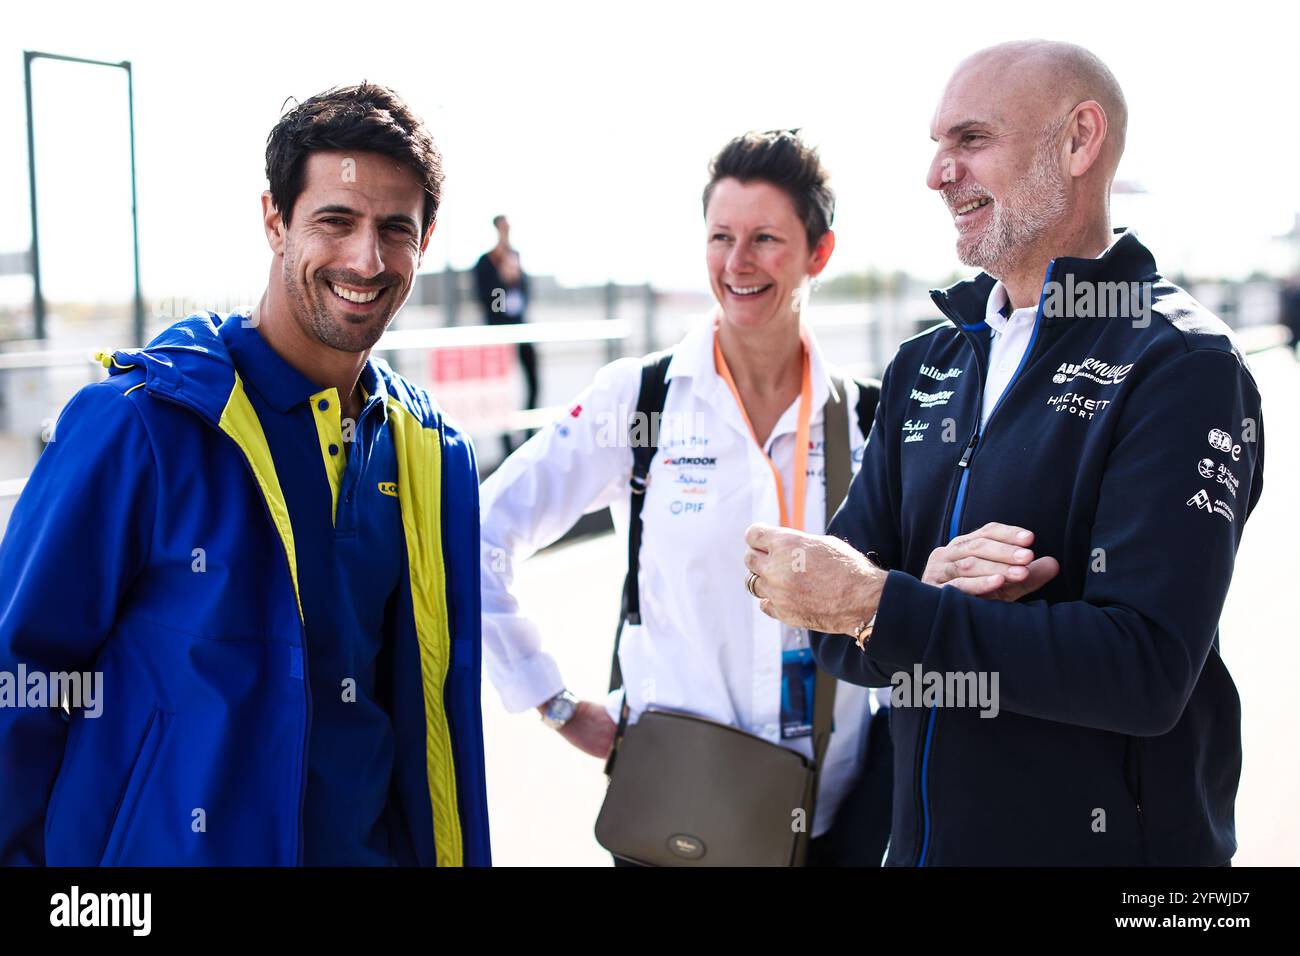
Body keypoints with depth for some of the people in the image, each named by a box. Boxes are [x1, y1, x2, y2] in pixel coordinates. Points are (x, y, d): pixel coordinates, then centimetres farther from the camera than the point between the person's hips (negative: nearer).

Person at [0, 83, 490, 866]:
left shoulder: (436, 453, 1)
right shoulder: (139, 424, -16)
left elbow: (438, 698, 8)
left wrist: (462, 851, 9)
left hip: (379, 845, 5)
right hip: (169, 844, -4)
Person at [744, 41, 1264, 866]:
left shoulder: (1182, 365, -13)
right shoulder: (924, 367, 5)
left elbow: (1145, 670, -23)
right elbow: (836, 630, 2)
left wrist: (881, 605, -24)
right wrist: (926, 590, -19)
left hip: (1112, 838, -5)